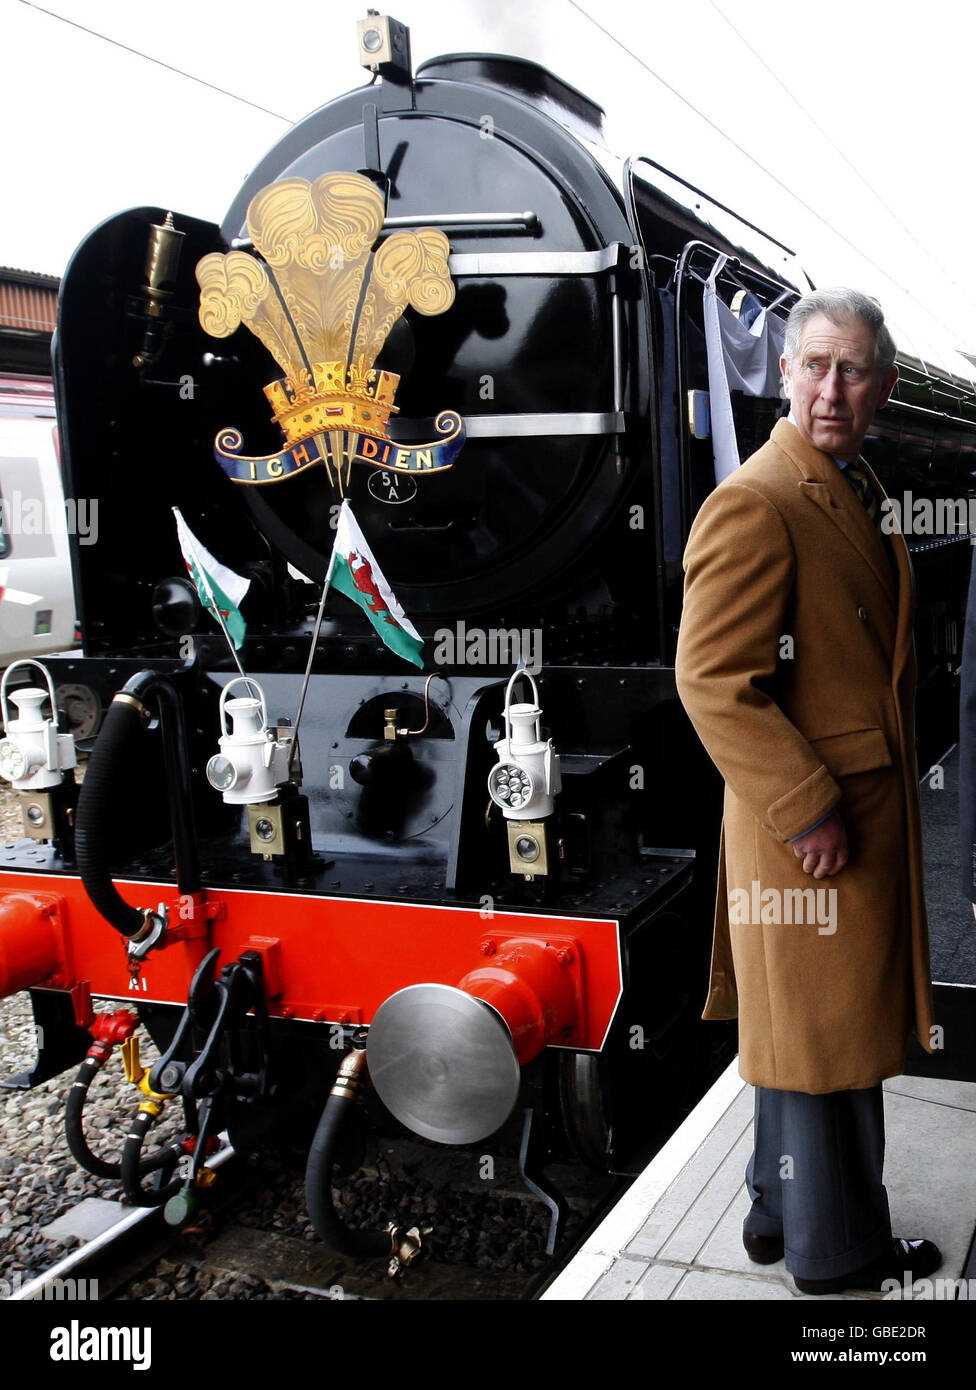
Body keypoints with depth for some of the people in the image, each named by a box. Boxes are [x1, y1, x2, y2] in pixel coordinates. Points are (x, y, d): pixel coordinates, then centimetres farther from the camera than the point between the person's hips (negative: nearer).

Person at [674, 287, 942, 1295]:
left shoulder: (856, 493, 14)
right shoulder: (754, 505, -18)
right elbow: (712, 682, -24)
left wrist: (883, 804, 17)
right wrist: (811, 813, -21)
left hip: (868, 814, 10)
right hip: (808, 829, -10)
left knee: (808, 1028, 20)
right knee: (825, 1036, 5)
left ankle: (781, 1213, 38)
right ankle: (836, 1252, 25)